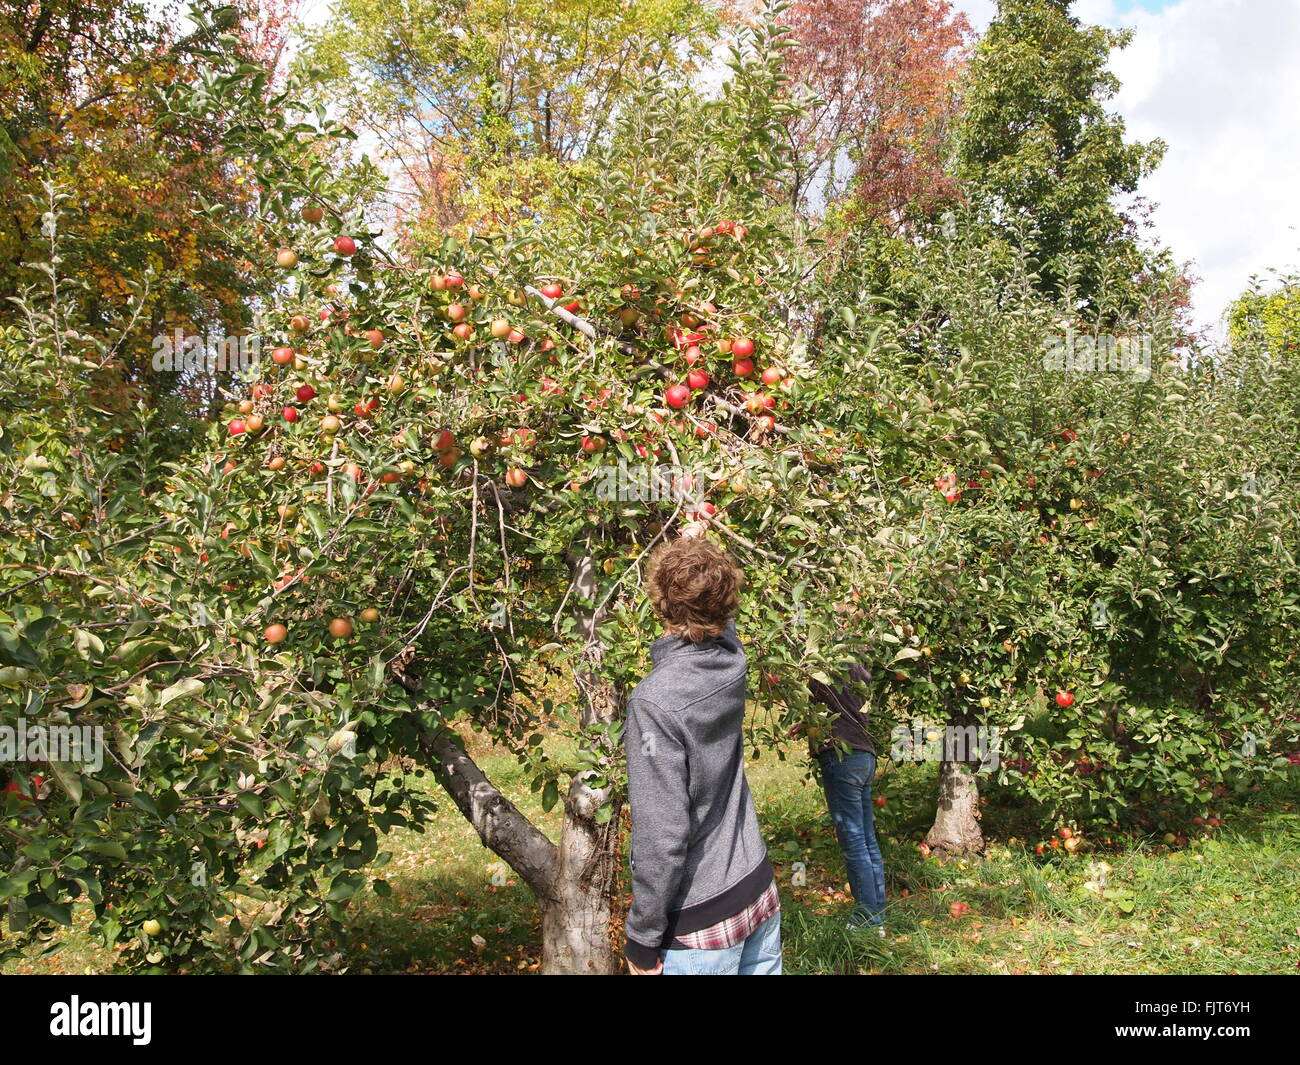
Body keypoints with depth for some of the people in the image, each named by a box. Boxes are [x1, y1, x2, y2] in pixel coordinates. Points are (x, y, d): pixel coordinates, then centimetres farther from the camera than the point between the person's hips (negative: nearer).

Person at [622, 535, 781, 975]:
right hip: (760, 891, 7)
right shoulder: (730, 659, -7)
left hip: (702, 922, -7)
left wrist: (642, 938, -13)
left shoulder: (654, 702, -25)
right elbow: (721, 622, 20)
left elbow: (662, 835, -23)